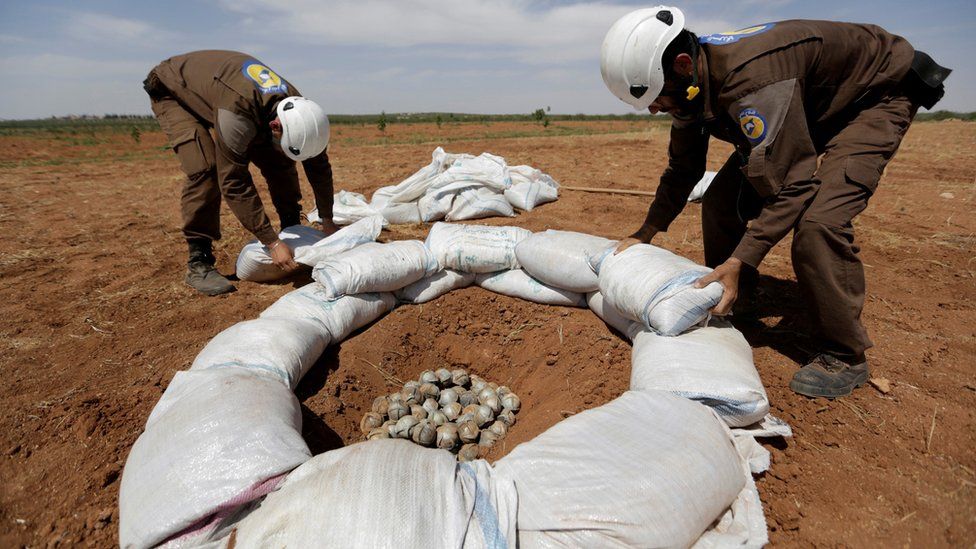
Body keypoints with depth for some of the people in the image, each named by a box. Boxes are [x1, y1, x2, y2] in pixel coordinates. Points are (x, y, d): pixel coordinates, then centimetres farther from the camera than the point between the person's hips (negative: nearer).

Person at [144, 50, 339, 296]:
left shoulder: (296, 109, -24)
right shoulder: (237, 115, -45)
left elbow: (319, 165, -13)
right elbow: (234, 182, -41)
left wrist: (328, 220, -9)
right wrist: (272, 243, -40)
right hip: (172, 91, -6)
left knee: (278, 162, -7)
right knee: (204, 168, -27)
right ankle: (198, 262, -17)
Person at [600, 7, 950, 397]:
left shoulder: (750, 80, -40)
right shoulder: (691, 83, -12)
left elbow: (792, 184, -38)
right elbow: (682, 169, 1)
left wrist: (739, 262, -40)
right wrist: (644, 234, 0)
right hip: (809, 105, 8)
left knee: (818, 222, -28)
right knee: (722, 201, -3)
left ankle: (845, 357, -9)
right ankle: (723, 306, 17)